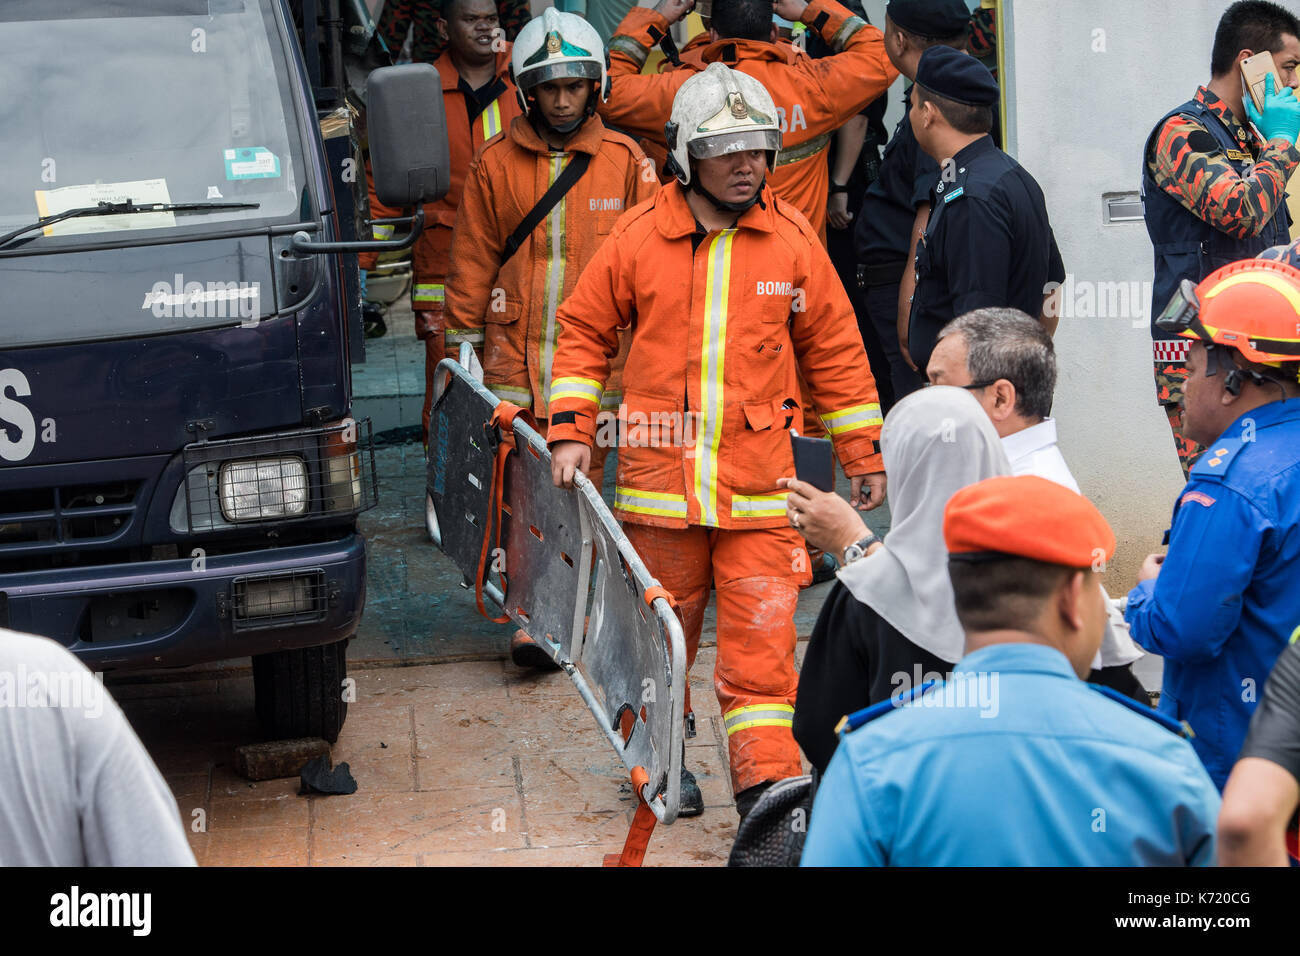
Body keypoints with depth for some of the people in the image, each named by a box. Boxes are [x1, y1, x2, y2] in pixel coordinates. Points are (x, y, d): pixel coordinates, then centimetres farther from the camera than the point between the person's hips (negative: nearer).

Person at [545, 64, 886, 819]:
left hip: (759, 482, 0)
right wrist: (572, 430, 1)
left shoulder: (793, 239, 3)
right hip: (658, 474, 1)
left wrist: (863, 453, 13)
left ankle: (767, 788, -5)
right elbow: (586, 331, 10)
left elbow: (835, 350, 10)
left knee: (761, 638, -7)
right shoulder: (638, 237, 0)